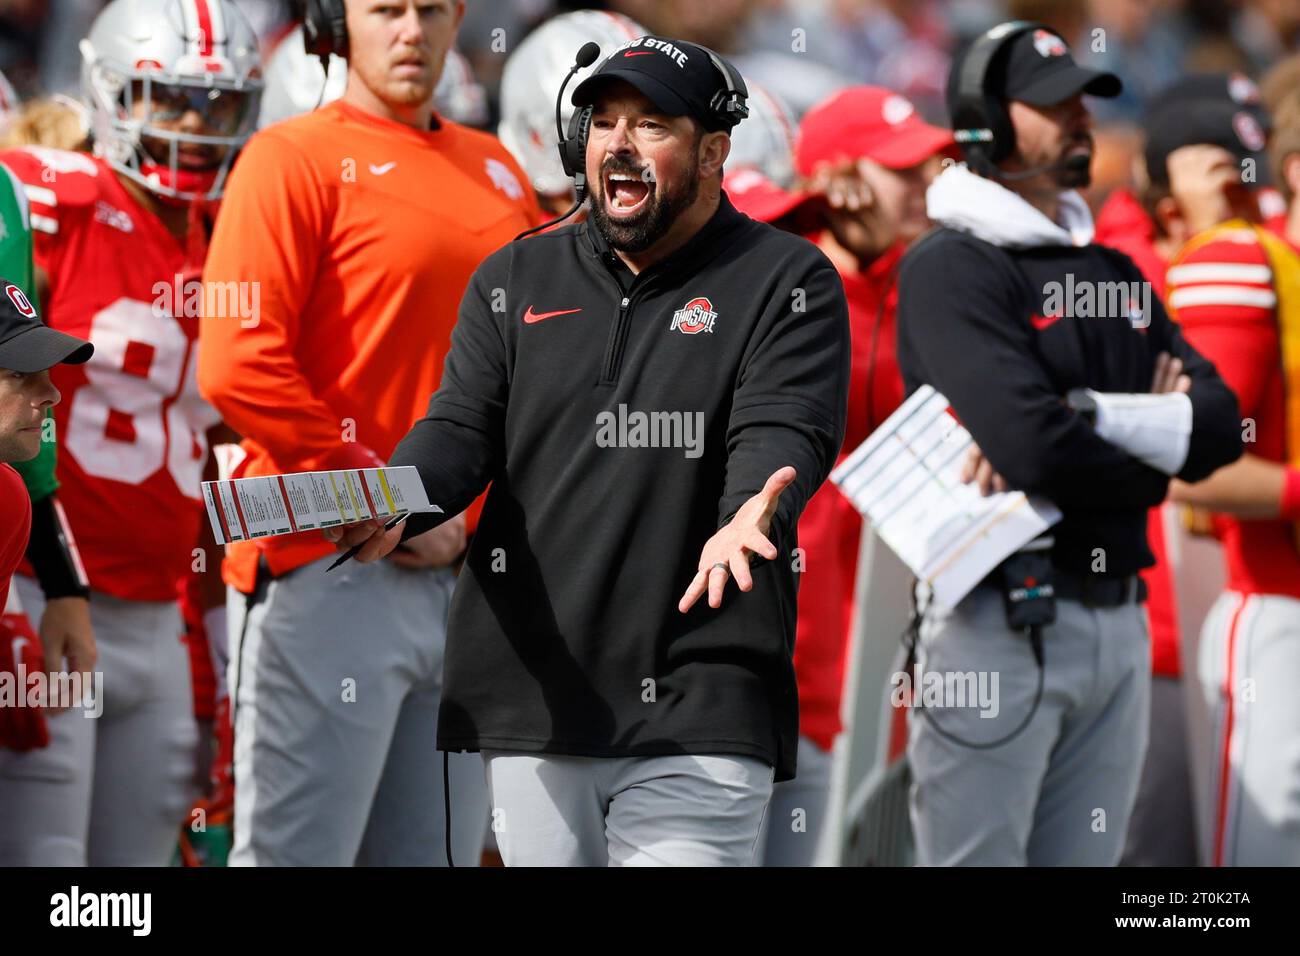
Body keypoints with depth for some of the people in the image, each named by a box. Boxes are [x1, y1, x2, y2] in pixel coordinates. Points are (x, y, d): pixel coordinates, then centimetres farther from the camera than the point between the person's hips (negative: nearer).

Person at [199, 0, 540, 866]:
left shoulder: (496, 173, 16)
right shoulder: (295, 160, -5)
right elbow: (239, 365, -15)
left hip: (463, 566, 7)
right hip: (329, 573, -7)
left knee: (437, 850, 9)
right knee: (298, 854, -7)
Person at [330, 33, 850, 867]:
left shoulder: (786, 282, 3)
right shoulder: (517, 280, 16)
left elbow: (785, 432, -11)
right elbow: (463, 428, 7)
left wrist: (751, 520, -34)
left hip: (697, 712, -4)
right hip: (531, 703, 4)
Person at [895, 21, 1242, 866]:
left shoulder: (1114, 272, 17)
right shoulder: (951, 269, -7)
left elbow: (1221, 423, 3)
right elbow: (1037, 449, -20)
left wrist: (1083, 415, -13)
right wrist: (1153, 461, -2)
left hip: (1118, 626, 7)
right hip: (1001, 627, -7)